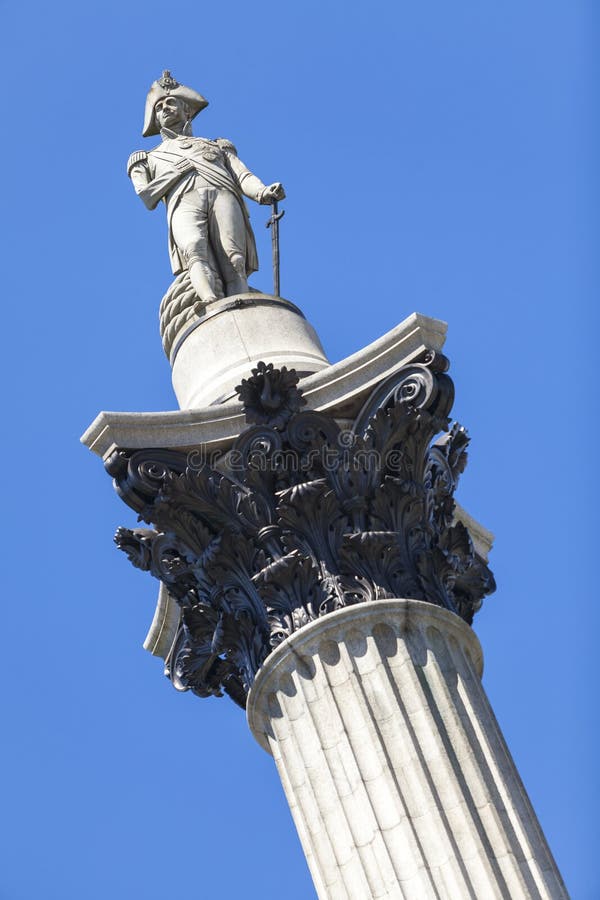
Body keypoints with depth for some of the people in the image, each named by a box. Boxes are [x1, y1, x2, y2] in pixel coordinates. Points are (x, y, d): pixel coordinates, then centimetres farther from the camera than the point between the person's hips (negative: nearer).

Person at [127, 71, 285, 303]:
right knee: (196, 250, -37)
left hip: (224, 196, 2)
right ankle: (213, 304, -62)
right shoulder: (149, 158, 39)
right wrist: (179, 170, 4)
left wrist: (262, 192, -2)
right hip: (184, 202, -1)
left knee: (233, 263, -30)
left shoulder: (218, 146, 40)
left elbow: (243, 177, 21)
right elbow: (146, 197, 18)